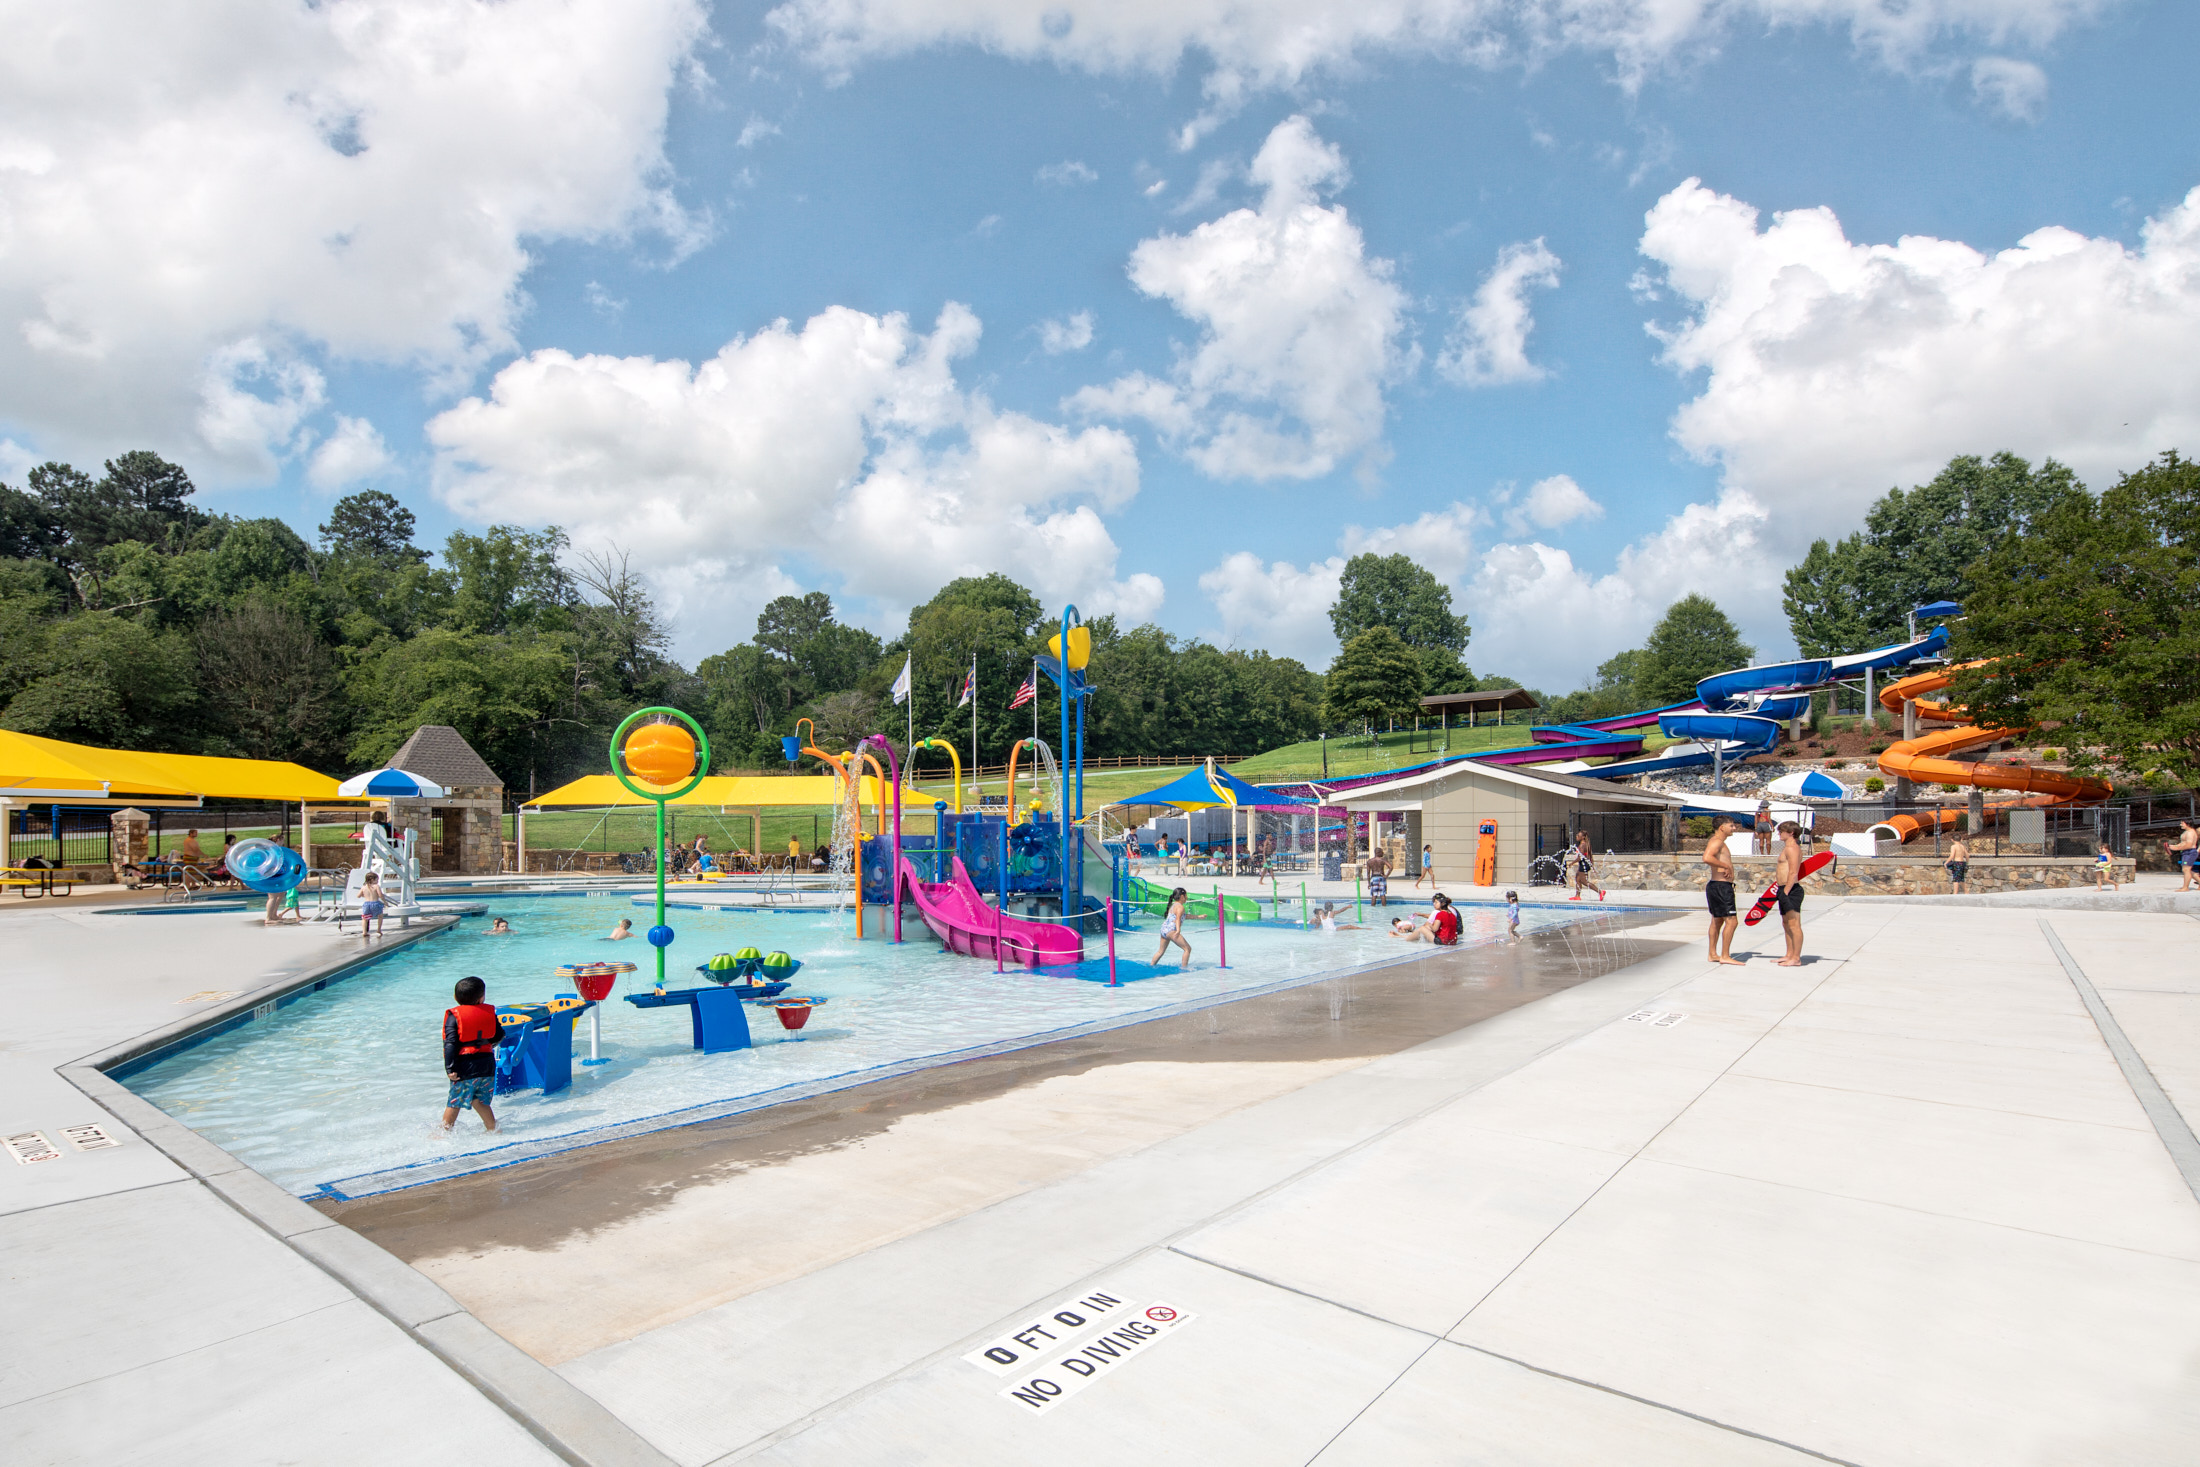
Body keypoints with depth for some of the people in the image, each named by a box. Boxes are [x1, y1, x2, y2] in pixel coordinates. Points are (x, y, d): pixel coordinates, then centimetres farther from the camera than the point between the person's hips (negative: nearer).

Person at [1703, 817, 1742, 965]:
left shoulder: (1719, 842, 19)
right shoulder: (1717, 841, -15)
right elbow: (1707, 858, -32)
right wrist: (1726, 866, -23)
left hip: (1716, 886, 11)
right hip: (1721, 886, -11)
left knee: (1717, 921, 15)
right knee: (1731, 920, -10)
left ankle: (1713, 954, 20)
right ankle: (1725, 956, -7)